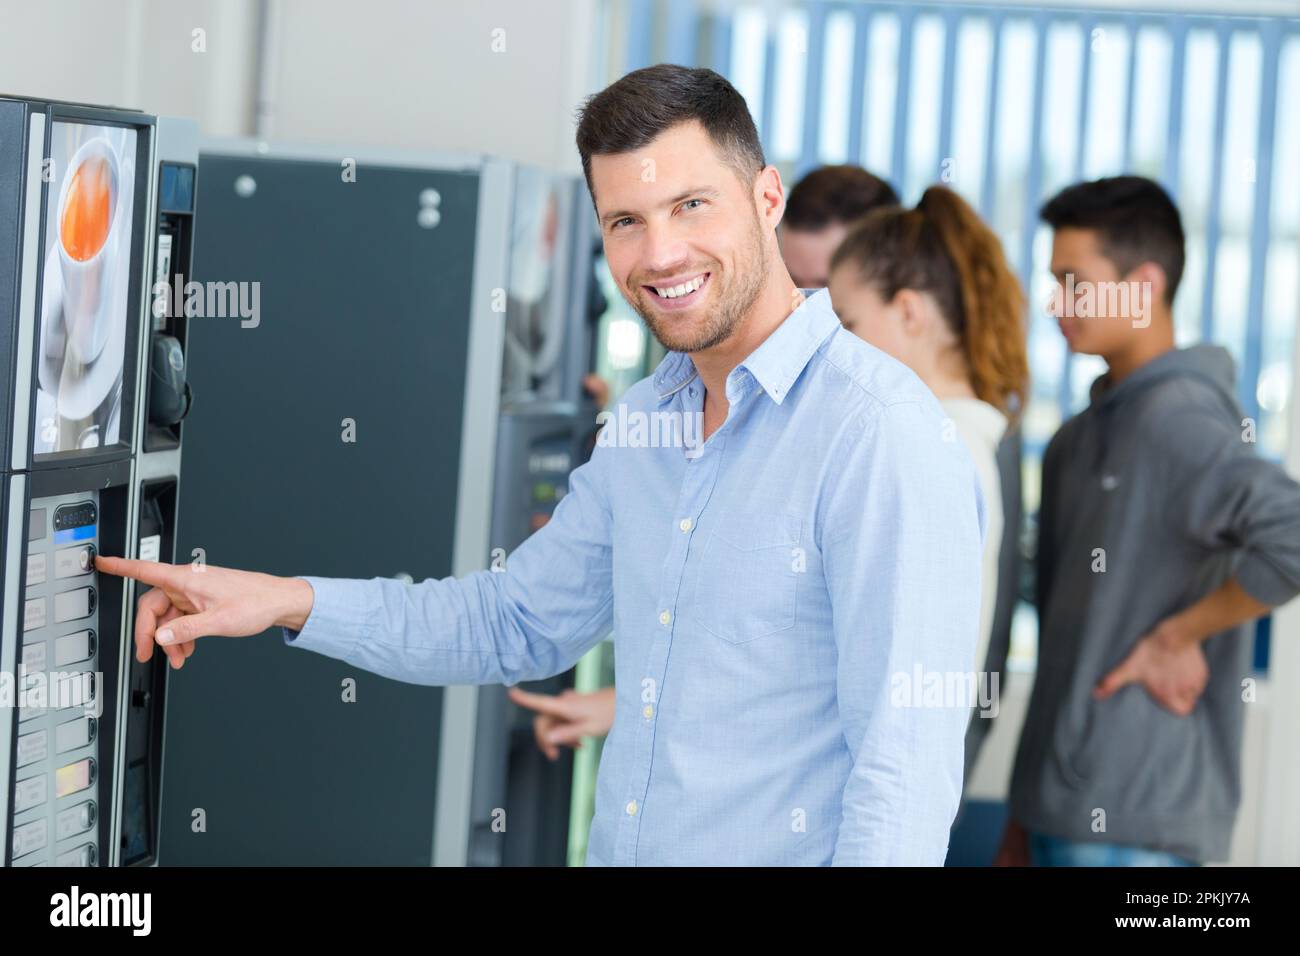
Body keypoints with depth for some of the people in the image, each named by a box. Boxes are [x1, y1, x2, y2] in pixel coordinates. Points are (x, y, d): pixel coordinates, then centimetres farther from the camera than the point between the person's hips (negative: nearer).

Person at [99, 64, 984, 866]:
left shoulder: (882, 436, -18)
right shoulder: (645, 421, 9)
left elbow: (906, 767, -22)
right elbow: (520, 620, 19)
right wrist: (290, 602, 9)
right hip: (618, 848, 7)